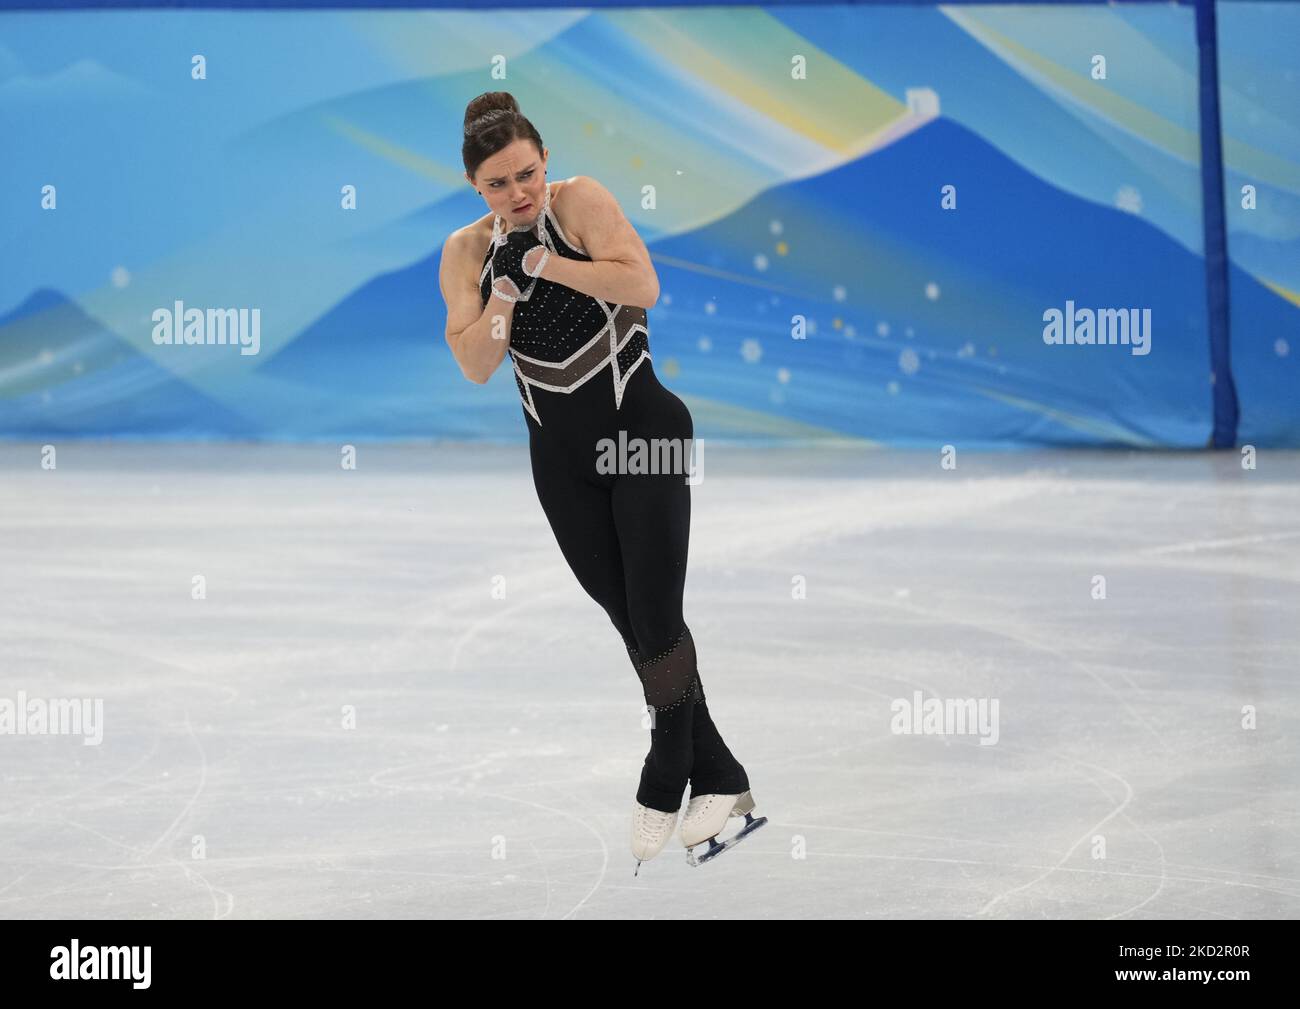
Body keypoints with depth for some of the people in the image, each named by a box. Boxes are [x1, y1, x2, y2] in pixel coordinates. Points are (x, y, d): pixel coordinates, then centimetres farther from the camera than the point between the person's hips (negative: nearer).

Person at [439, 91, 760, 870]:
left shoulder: (580, 201, -14)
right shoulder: (466, 253, -2)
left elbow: (643, 287, -27)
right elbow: (476, 367, -8)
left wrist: (542, 261, -25)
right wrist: (504, 286, -20)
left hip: (643, 432, -5)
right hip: (562, 455, 5)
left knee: (656, 620, -6)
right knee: (630, 623, 7)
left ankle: (664, 790, 11)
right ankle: (720, 780, 17)